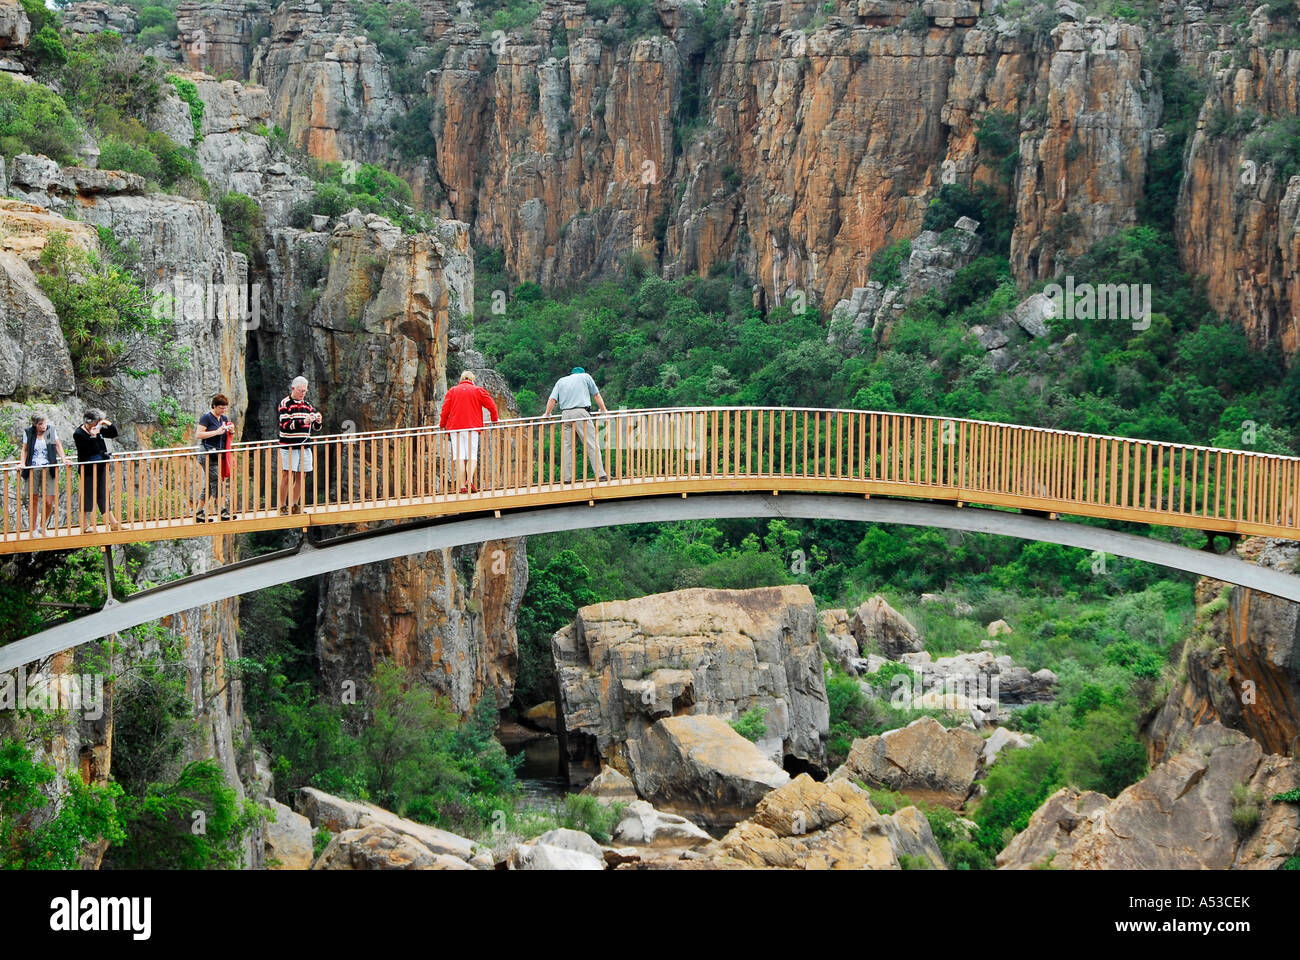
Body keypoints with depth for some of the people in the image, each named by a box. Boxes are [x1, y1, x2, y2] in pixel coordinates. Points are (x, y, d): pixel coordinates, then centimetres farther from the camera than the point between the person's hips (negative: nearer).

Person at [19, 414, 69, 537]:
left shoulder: (51, 430, 7)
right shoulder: (28, 433, 4)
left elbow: (58, 445, 17)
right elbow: (24, 450, 8)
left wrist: (63, 459, 8)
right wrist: (22, 464, -5)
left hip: (48, 469, 1)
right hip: (32, 470, -1)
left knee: (49, 501, -5)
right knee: (33, 500, 1)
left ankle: (42, 527, 17)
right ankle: (34, 530, 12)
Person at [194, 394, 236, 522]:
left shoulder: (224, 418, 16)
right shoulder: (206, 417, -6)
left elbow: (230, 439, 24)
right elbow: (198, 435, -15)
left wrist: (231, 431, 1)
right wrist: (216, 432, -18)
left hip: (218, 456, 8)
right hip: (208, 455, -8)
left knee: (207, 485, 9)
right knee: (217, 483, -10)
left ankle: (199, 513, 12)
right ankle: (223, 510, -10)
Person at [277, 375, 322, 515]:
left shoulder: (307, 404, 15)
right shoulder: (285, 404, -3)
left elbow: (315, 427, 17)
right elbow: (286, 425, -15)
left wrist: (318, 421, -6)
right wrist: (303, 421, -25)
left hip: (304, 446, 6)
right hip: (289, 446, -6)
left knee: (300, 476, 7)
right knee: (287, 476, -5)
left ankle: (295, 505, 15)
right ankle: (283, 506, -2)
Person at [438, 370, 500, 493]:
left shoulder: (452, 391, 12)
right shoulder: (478, 390, 8)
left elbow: (445, 409, 5)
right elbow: (491, 404, 4)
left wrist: (442, 424, 18)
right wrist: (494, 419, 19)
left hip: (456, 427, 1)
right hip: (472, 427, -1)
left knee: (459, 457, -1)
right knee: (472, 456, 0)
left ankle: (462, 486, -8)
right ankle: (469, 480, -23)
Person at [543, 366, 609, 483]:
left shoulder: (561, 381, 21)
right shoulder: (585, 377, 16)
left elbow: (552, 399, 10)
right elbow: (596, 395, 18)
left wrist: (547, 413, 21)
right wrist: (603, 410, 28)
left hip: (565, 414, 3)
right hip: (581, 412, -3)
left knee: (567, 446, 4)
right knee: (592, 444, -3)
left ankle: (566, 477, -1)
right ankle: (600, 474, -9)